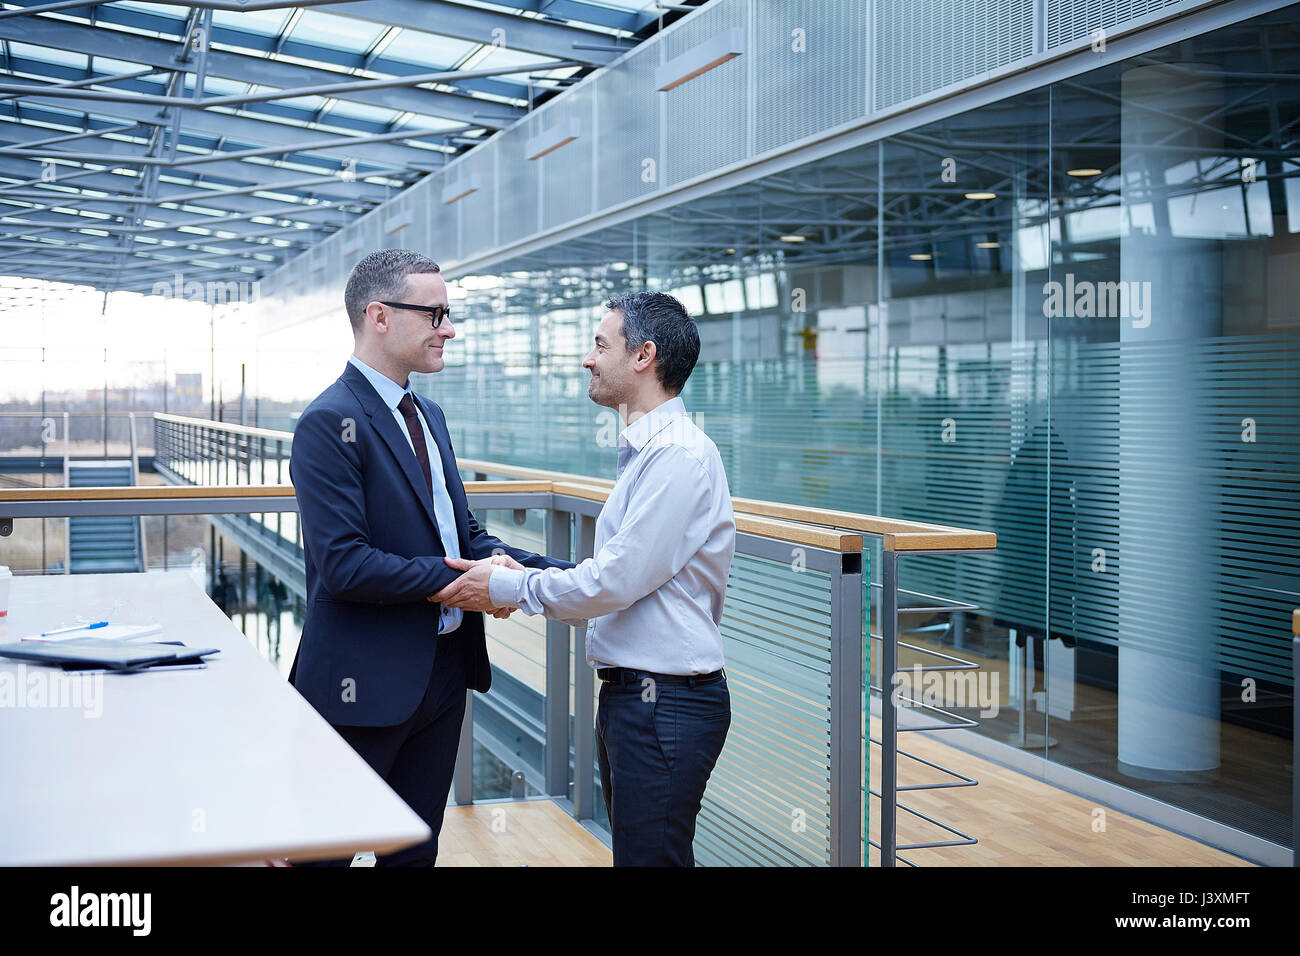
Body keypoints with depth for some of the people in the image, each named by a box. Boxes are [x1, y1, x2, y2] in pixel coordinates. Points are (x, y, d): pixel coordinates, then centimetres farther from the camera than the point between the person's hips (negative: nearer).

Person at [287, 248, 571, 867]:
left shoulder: (427, 415, 13)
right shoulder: (330, 423, -17)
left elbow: (462, 533, 14)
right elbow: (343, 566, -24)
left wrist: (565, 575, -1)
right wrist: (460, 580, -19)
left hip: (442, 674, 9)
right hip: (364, 683, -9)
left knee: (416, 849, 18)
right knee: (326, 850, 5)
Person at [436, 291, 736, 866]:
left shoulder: (680, 456, -18)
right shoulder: (645, 451, 16)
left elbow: (615, 581, -20)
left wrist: (506, 589, -10)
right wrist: (526, 580, 7)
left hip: (665, 705, -10)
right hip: (629, 693, 10)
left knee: (651, 858, -5)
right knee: (631, 849, 17)